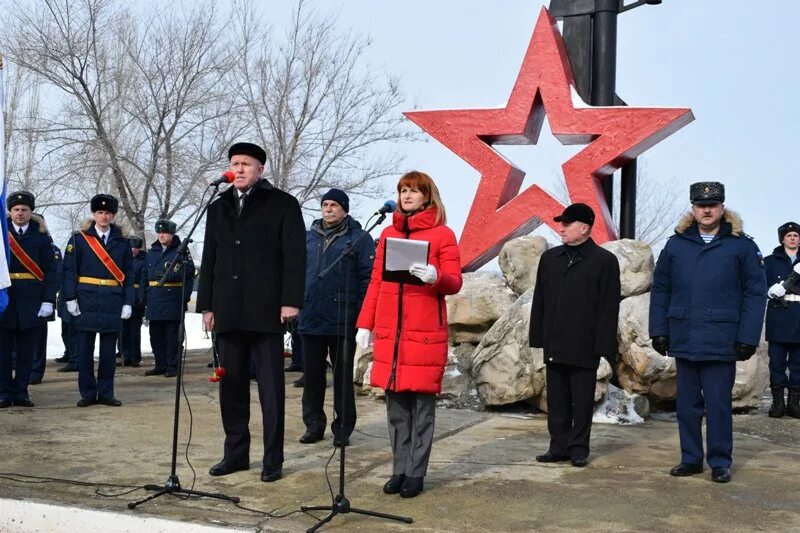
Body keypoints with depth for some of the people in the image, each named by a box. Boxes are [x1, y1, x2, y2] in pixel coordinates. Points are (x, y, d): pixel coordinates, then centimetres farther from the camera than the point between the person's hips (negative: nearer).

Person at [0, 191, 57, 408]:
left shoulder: (41, 236, 6)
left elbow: (50, 270, 3)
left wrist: (48, 300, -7)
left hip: (31, 301, 0)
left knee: (27, 350, 5)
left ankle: (21, 393, 14)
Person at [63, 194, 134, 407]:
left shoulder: (122, 242, 9)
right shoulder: (79, 239, 4)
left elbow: (129, 275, 8)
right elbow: (69, 270, 0)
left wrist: (128, 302, 0)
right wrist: (70, 298, -9)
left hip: (113, 303, 1)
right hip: (86, 302, -1)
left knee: (109, 351, 5)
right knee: (85, 349, 2)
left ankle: (106, 393, 13)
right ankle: (88, 393, 11)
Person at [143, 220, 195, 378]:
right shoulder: (152, 253, 16)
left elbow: (189, 271, -11)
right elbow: (145, 275, 18)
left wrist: (168, 275, -18)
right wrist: (144, 296, 9)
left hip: (173, 301, -6)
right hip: (154, 302, 6)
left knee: (173, 336, -1)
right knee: (156, 335, 10)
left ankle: (173, 366, 5)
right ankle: (161, 365, 19)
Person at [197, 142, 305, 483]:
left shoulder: (282, 204, 2)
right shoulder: (218, 208, 18)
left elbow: (294, 255, -5)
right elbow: (209, 260, 19)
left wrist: (291, 301, -13)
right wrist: (207, 305, 12)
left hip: (266, 311, -5)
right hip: (228, 311, 5)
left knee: (271, 387, 0)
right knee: (231, 386, 8)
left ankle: (273, 459, 6)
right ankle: (236, 453, 18)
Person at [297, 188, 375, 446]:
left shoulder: (359, 239, -1)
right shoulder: (308, 237, 12)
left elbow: (367, 279, -6)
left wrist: (362, 316, -12)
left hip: (342, 321, -4)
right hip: (310, 320, 4)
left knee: (343, 377, 5)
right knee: (312, 376, 10)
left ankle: (343, 427, 15)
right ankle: (313, 424, 21)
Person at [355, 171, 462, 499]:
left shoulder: (442, 234, 2)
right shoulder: (388, 234, 15)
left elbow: (454, 283, -3)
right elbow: (376, 282, 16)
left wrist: (435, 277, -25)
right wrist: (365, 324, 10)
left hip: (425, 333, -4)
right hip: (389, 333, 4)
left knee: (422, 404, 0)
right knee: (395, 404, 6)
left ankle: (416, 473, 8)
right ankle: (399, 470, 15)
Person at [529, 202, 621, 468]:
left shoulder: (605, 261, -3)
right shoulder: (549, 258, 12)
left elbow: (609, 308, -7)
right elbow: (539, 301, 13)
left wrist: (603, 346, -11)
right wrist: (538, 337, 7)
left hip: (584, 347, -4)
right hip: (555, 345, 4)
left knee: (582, 401, 4)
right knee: (557, 400, 9)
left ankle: (579, 448, 14)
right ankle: (559, 446, 18)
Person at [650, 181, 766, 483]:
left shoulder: (741, 246, -1)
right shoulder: (676, 245, 7)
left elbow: (756, 293, -3)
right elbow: (660, 290, 9)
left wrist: (748, 338, -9)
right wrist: (659, 330, 3)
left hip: (721, 342, -3)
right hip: (684, 341, 3)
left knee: (718, 404, 3)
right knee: (687, 404, 11)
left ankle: (720, 462, 16)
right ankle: (690, 459, 23)